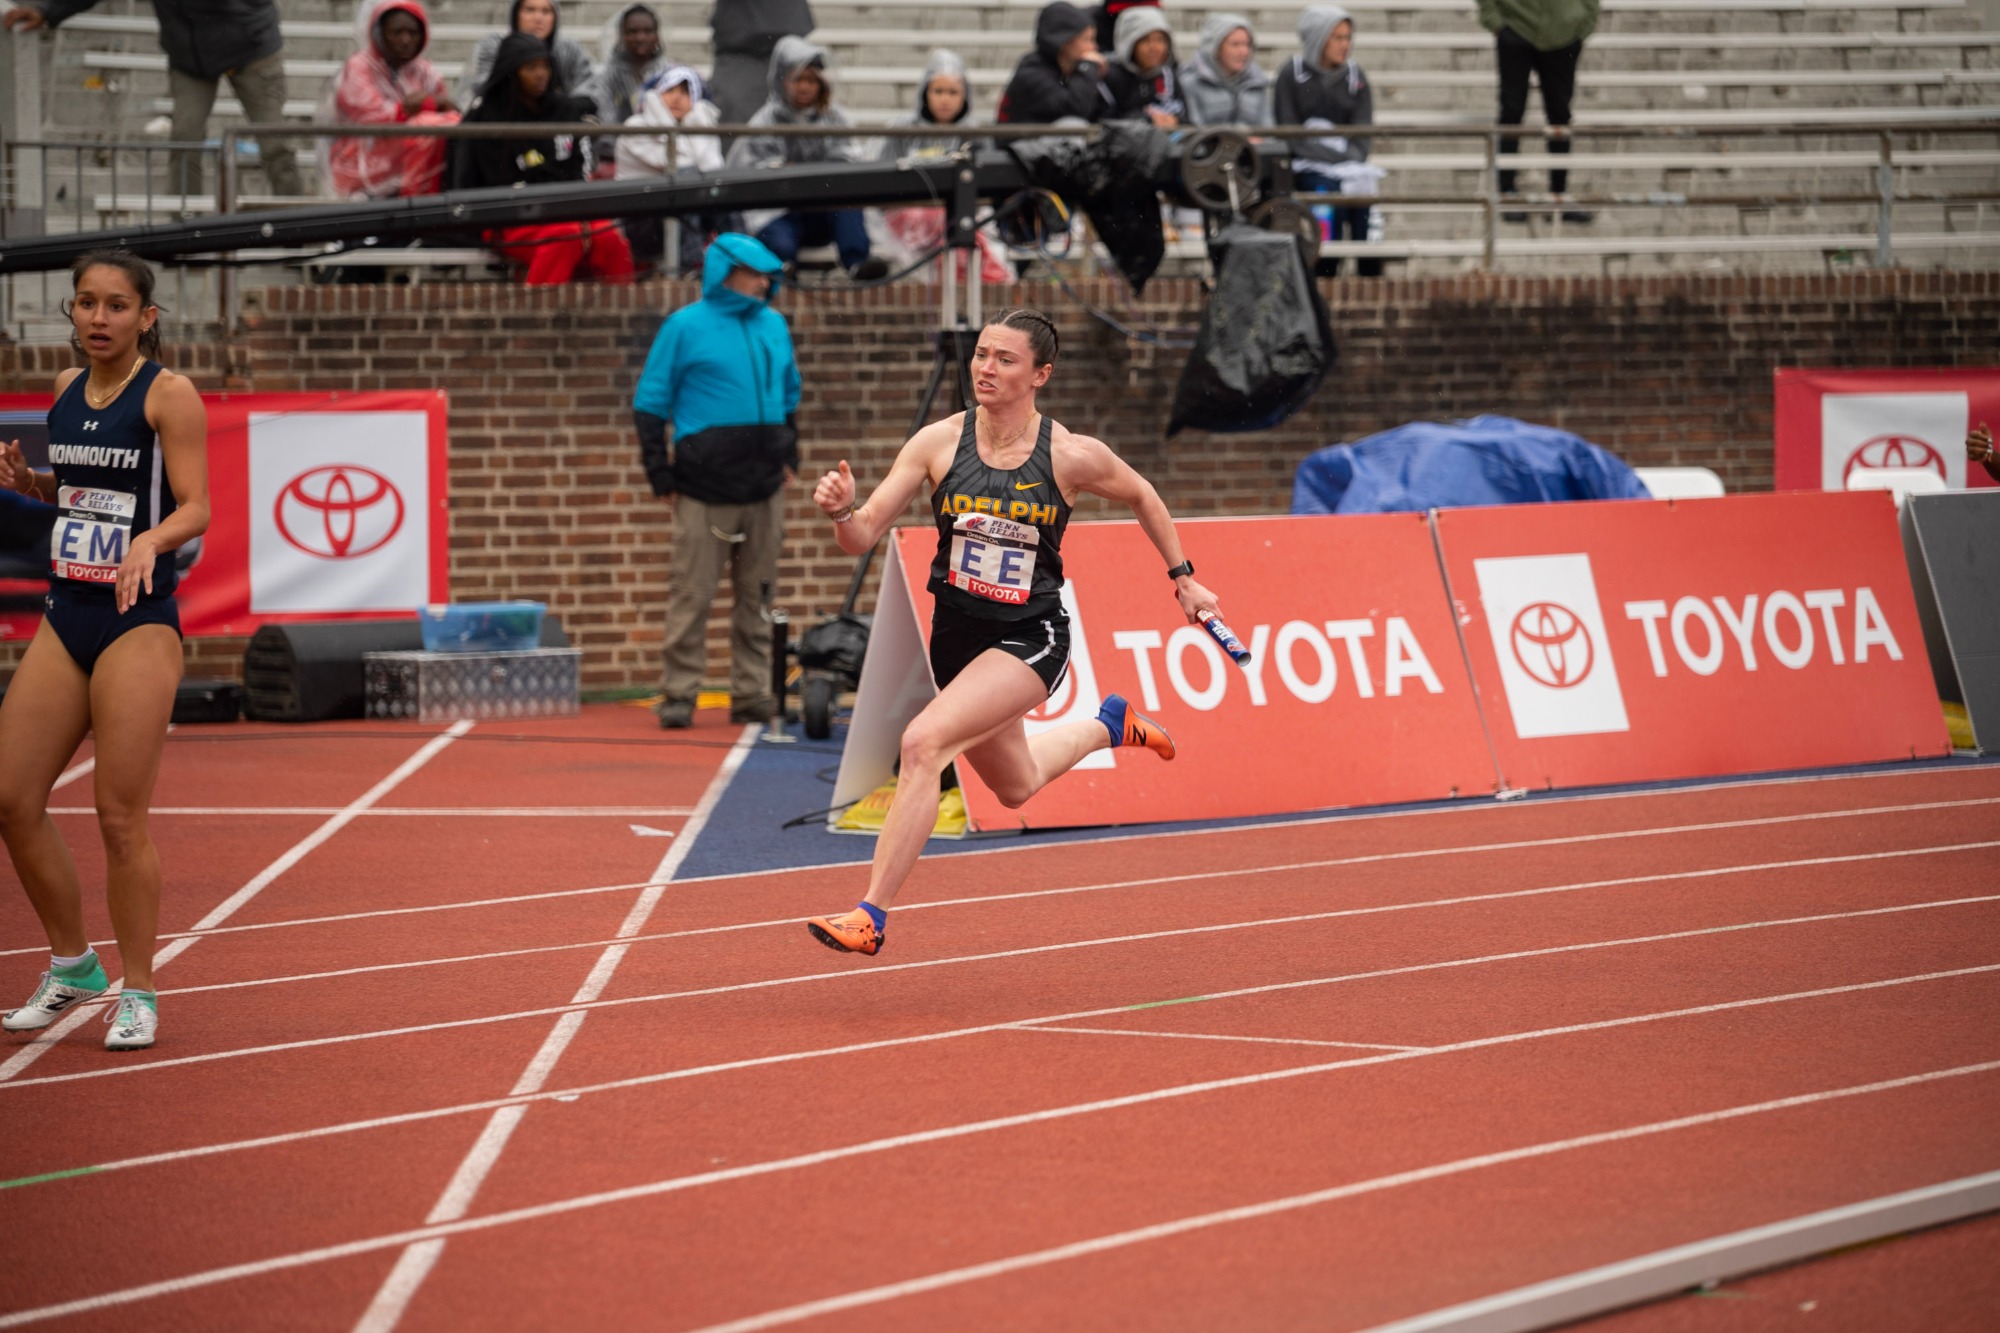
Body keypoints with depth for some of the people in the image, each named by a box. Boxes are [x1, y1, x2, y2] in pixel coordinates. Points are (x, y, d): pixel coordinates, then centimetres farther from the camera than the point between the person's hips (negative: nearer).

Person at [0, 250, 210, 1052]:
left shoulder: (168, 395, -9)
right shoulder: (66, 389, 11)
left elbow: (195, 507, -13)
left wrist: (149, 541, -33)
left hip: (138, 624, -7)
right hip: (65, 620, 7)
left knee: (120, 818, -6)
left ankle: (138, 994, 7)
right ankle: (71, 965, 22)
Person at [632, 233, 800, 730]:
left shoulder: (773, 325, 13)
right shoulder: (685, 328, -2)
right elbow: (650, 404, -1)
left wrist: (788, 455, 18)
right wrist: (661, 473, -5)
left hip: (764, 485, 5)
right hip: (705, 488, -5)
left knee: (757, 594, 7)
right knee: (693, 591, -6)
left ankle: (751, 692, 12)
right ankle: (679, 693, -1)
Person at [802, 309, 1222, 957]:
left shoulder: (1072, 457, -13)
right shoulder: (937, 442, -9)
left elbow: (1142, 496, 8)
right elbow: (864, 537, -10)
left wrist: (1182, 577, 15)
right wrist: (842, 510, -33)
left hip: (1030, 637, -5)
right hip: (956, 632, 5)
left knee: (924, 741, -28)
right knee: (1016, 787, 26)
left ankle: (871, 915, -24)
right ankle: (1107, 725, 58)